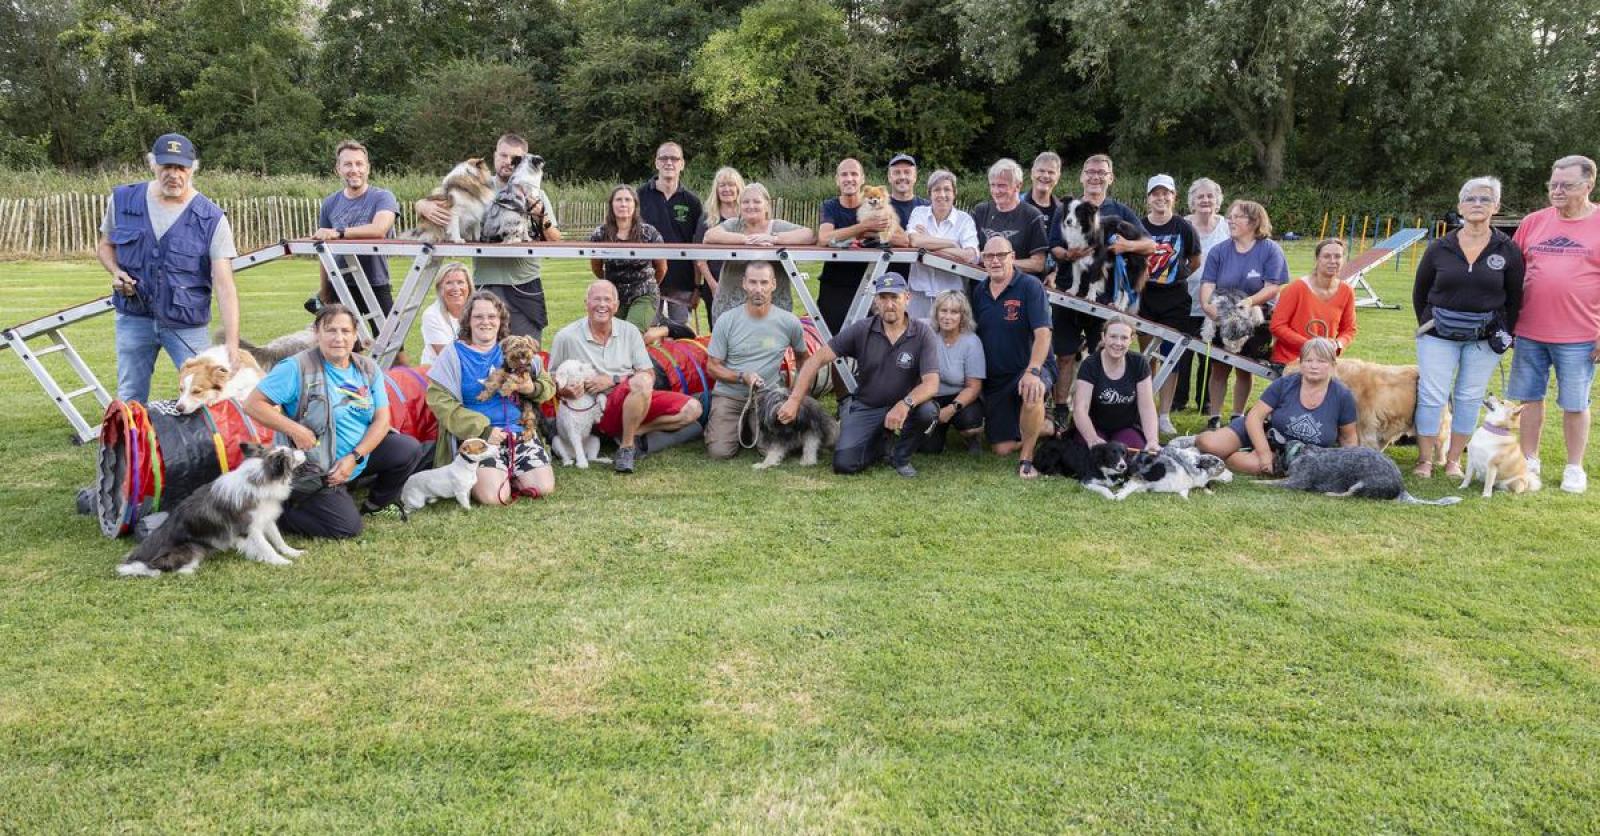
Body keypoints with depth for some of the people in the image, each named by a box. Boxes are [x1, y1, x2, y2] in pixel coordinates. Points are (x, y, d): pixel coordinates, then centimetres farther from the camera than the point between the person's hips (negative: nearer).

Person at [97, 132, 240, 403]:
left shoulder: (211, 219, -10)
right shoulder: (123, 200, 0)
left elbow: (224, 285, -16)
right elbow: (105, 245, 17)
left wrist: (232, 343, -25)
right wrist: (116, 272, -7)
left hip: (187, 323, -2)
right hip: (134, 317, 3)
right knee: (129, 400, 11)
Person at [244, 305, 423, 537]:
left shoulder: (368, 368, 1)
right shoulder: (298, 368, -16)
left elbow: (382, 419, -3)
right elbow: (253, 405, -16)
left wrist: (354, 457, -15)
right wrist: (295, 430, -25)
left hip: (360, 455, 6)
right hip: (315, 466, -6)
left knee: (409, 448, -10)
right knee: (348, 527, -17)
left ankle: (377, 504, 15)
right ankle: (279, 512, 7)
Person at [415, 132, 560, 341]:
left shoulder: (536, 196, 7)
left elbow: (556, 242, 2)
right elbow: (421, 203, 7)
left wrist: (541, 218, -15)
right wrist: (427, 207, -17)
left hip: (526, 289, 1)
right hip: (487, 286, -1)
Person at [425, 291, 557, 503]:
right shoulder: (455, 353, 3)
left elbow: (548, 385, 17)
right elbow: (440, 400, -7)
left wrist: (532, 389, -9)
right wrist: (482, 429, -15)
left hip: (519, 429, 4)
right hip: (477, 434, -3)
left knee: (544, 487, -17)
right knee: (494, 495, -26)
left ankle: (506, 475, 13)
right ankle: (473, 478, 10)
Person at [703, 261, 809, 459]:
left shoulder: (789, 322, -4)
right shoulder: (726, 320, -7)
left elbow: (801, 356, 16)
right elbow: (712, 367, -2)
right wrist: (742, 377, -18)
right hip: (729, 395, -1)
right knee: (720, 451, -19)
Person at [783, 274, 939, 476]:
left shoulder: (922, 333, -14)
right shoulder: (861, 329, -11)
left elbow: (931, 383, -23)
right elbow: (818, 359, -12)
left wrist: (905, 404, -43)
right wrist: (794, 400, -20)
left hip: (902, 407, 0)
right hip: (865, 407, 1)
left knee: (927, 411, -34)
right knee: (844, 463, -19)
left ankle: (900, 457, -2)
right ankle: (876, 444, 18)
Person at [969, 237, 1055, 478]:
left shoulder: (1030, 287, -12)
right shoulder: (978, 291, 6)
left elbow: (1043, 333, -21)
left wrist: (1033, 371, -35)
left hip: (1031, 368, -5)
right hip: (995, 379, 5)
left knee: (1031, 393, -42)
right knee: (1003, 448, 1)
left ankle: (1027, 458, -21)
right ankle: (1045, 427, 31)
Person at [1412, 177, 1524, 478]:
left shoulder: (1508, 250, -2)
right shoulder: (1440, 248, -2)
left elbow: (1515, 298, 4)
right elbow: (1420, 292, 9)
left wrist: (1505, 334, 1)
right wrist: (1426, 326, 8)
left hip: (1486, 338, 0)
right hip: (1439, 335, 0)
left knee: (1470, 398, 8)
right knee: (1432, 396, -1)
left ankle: (1453, 460, 18)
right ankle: (1425, 460, 9)